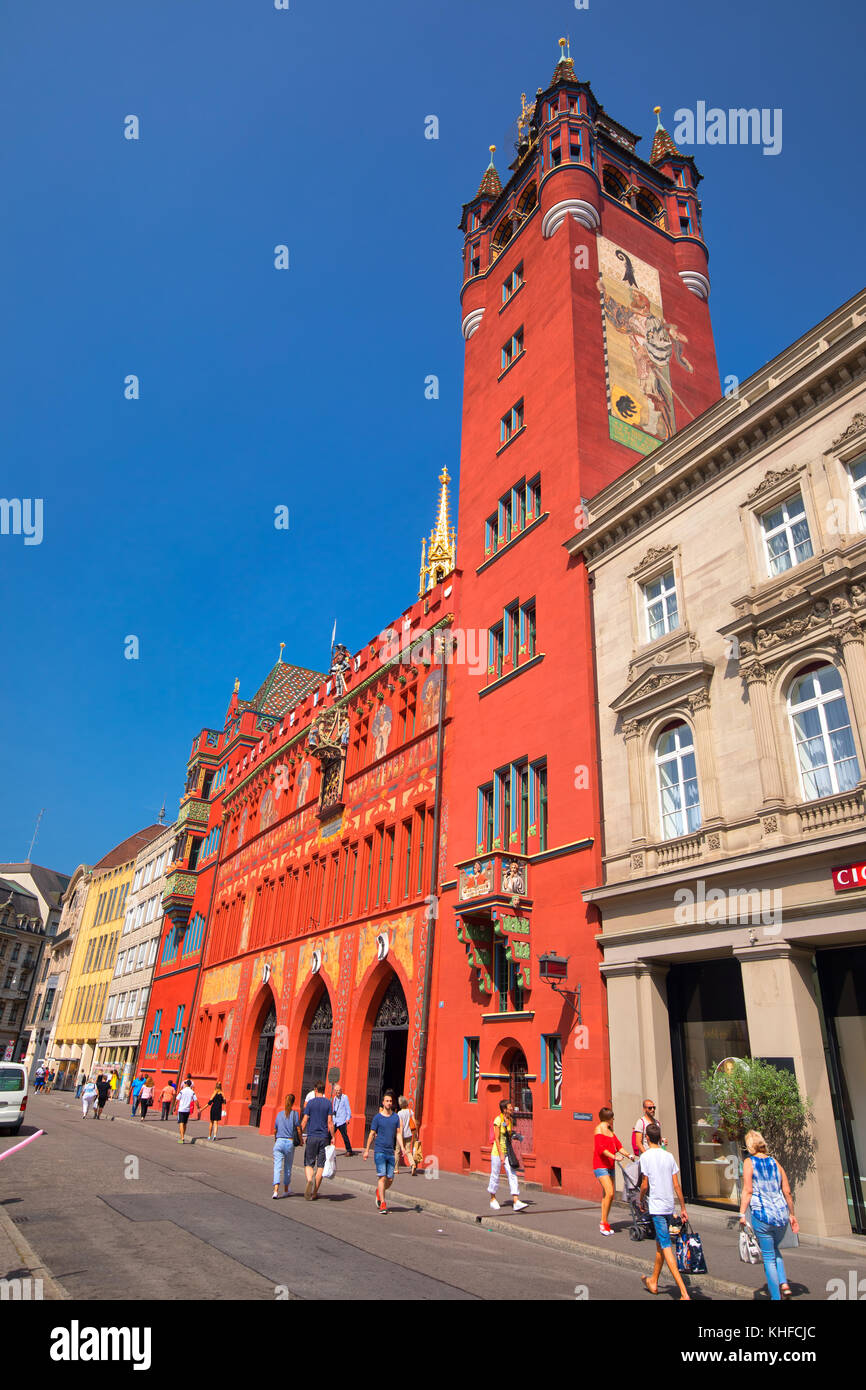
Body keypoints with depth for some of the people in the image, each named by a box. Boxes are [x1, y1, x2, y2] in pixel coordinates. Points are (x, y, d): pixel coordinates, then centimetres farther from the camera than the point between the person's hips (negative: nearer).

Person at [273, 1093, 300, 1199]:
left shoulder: (280, 1114, 6)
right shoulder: (295, 1113, -3)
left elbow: (275, 1130, 14)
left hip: (279, 1142, 1)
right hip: (290, 1142, -1)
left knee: (277, 1167, -1)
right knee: (288, 1167, 14)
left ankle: (276, 1190, -16)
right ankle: (286, 1190, 26)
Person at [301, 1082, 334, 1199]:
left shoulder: (310, 1103, -1)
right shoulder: (328, 1103, 2)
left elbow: (305, 1120, -3)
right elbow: (330, 1122, -2)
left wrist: (300, 1134, 7)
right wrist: (332, 1137, 2)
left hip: (312, 1136, -1)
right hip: (324, 1137, 1)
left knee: (308, 1163, 8)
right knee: (321, 1165, 8)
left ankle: (309, 1180, -21)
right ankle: (314, 1193, 10)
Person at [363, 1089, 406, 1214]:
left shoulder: (396, 1117, 8)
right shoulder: (377, 1117, -2)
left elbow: (398, 1133, 10)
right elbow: (372, 1134, 3)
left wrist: (402, 1147, -3)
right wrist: (367, 1150, 4)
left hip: (391, 1152, 4)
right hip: (379, 1151, -4)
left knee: (390, 1179, 6)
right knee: (382, 1177, -11)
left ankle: (379, 1192, 33)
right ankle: (382, 1203, -3)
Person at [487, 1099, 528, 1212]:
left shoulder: (510, 1120, 5)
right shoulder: (498, 1120, -15)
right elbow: (496, 1138, -17)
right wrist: (501, 1155, -18)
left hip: (507, 1152, 6)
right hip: (497, 1152, -6)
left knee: (512, 1175, -5)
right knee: (495, 1176, 7)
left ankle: (516, 1202, -8)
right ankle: (493, 1199, 27)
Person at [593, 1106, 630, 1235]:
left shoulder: (610, 1130, 20)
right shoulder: (599, 1129, -9)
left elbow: (618, 1145, 18)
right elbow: (600, 1148, -20)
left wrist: (628, 1155, 3)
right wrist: (614, 1157, -29)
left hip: (609, 1166, 8)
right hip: (600, 1166, -8)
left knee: (608, 1195, 5)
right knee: (609, 1193, -18)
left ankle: (604, 1224, 12)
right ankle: (603, 1222, -9)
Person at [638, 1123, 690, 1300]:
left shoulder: (646, 1156, -10)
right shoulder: (669, 1156, 5)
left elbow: (645, 1185, -9)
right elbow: (677, 1186, 5)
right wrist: (683, 1208, 13)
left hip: (656, 1206, -6)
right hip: (669, 1206, 6)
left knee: (665, 1247, -6)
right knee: (660, 1244, 20)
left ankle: (684, 1293, -14)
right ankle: (653, 1282, 35)